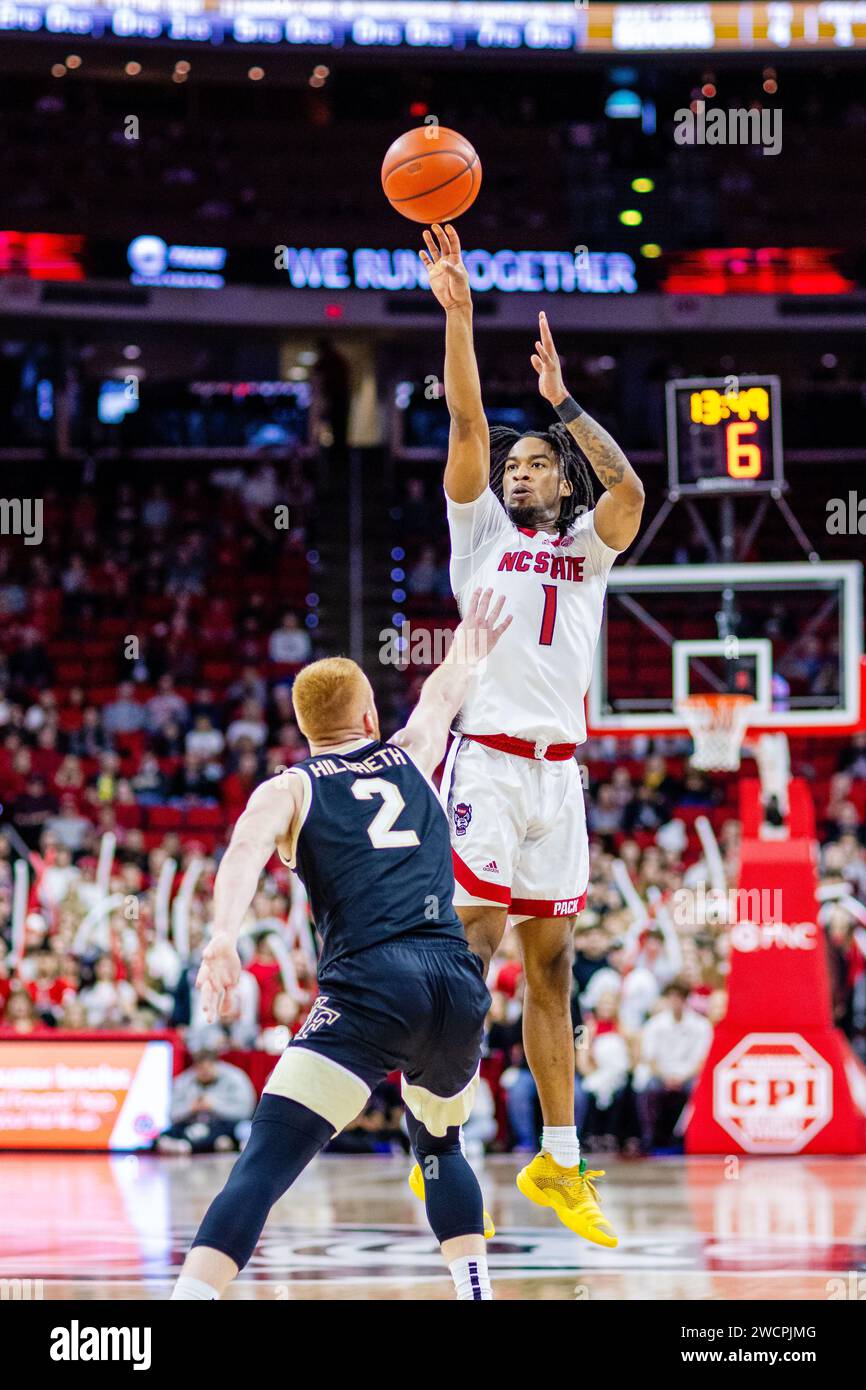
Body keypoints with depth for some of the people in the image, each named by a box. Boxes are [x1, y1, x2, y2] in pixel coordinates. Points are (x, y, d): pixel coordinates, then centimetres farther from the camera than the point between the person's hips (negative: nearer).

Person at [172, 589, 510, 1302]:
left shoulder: (287, 789, 14)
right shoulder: (410, 759, 25)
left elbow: (247, 848, -10)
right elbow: (441, 696, 49)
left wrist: (224, 937, -24)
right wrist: (469, 650, 69)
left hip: (370, 988, -4)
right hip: (458, 983, 4)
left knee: (264, 1163, -15)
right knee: (439, 1143, 33)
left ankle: (188, 1298, -33)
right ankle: (478, 1291, 25)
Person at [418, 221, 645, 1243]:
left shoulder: (586, 546, 14)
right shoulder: (480, 531, 9)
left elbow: (629, 487, -6)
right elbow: (466, 423, -3)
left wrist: (563, 400, -4)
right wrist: (458, 312, -12)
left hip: (559, 769, 3)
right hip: (488, 759, -3)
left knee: (549, 964, 6)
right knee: (472, 948, -11)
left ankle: (557, 1161, 9)